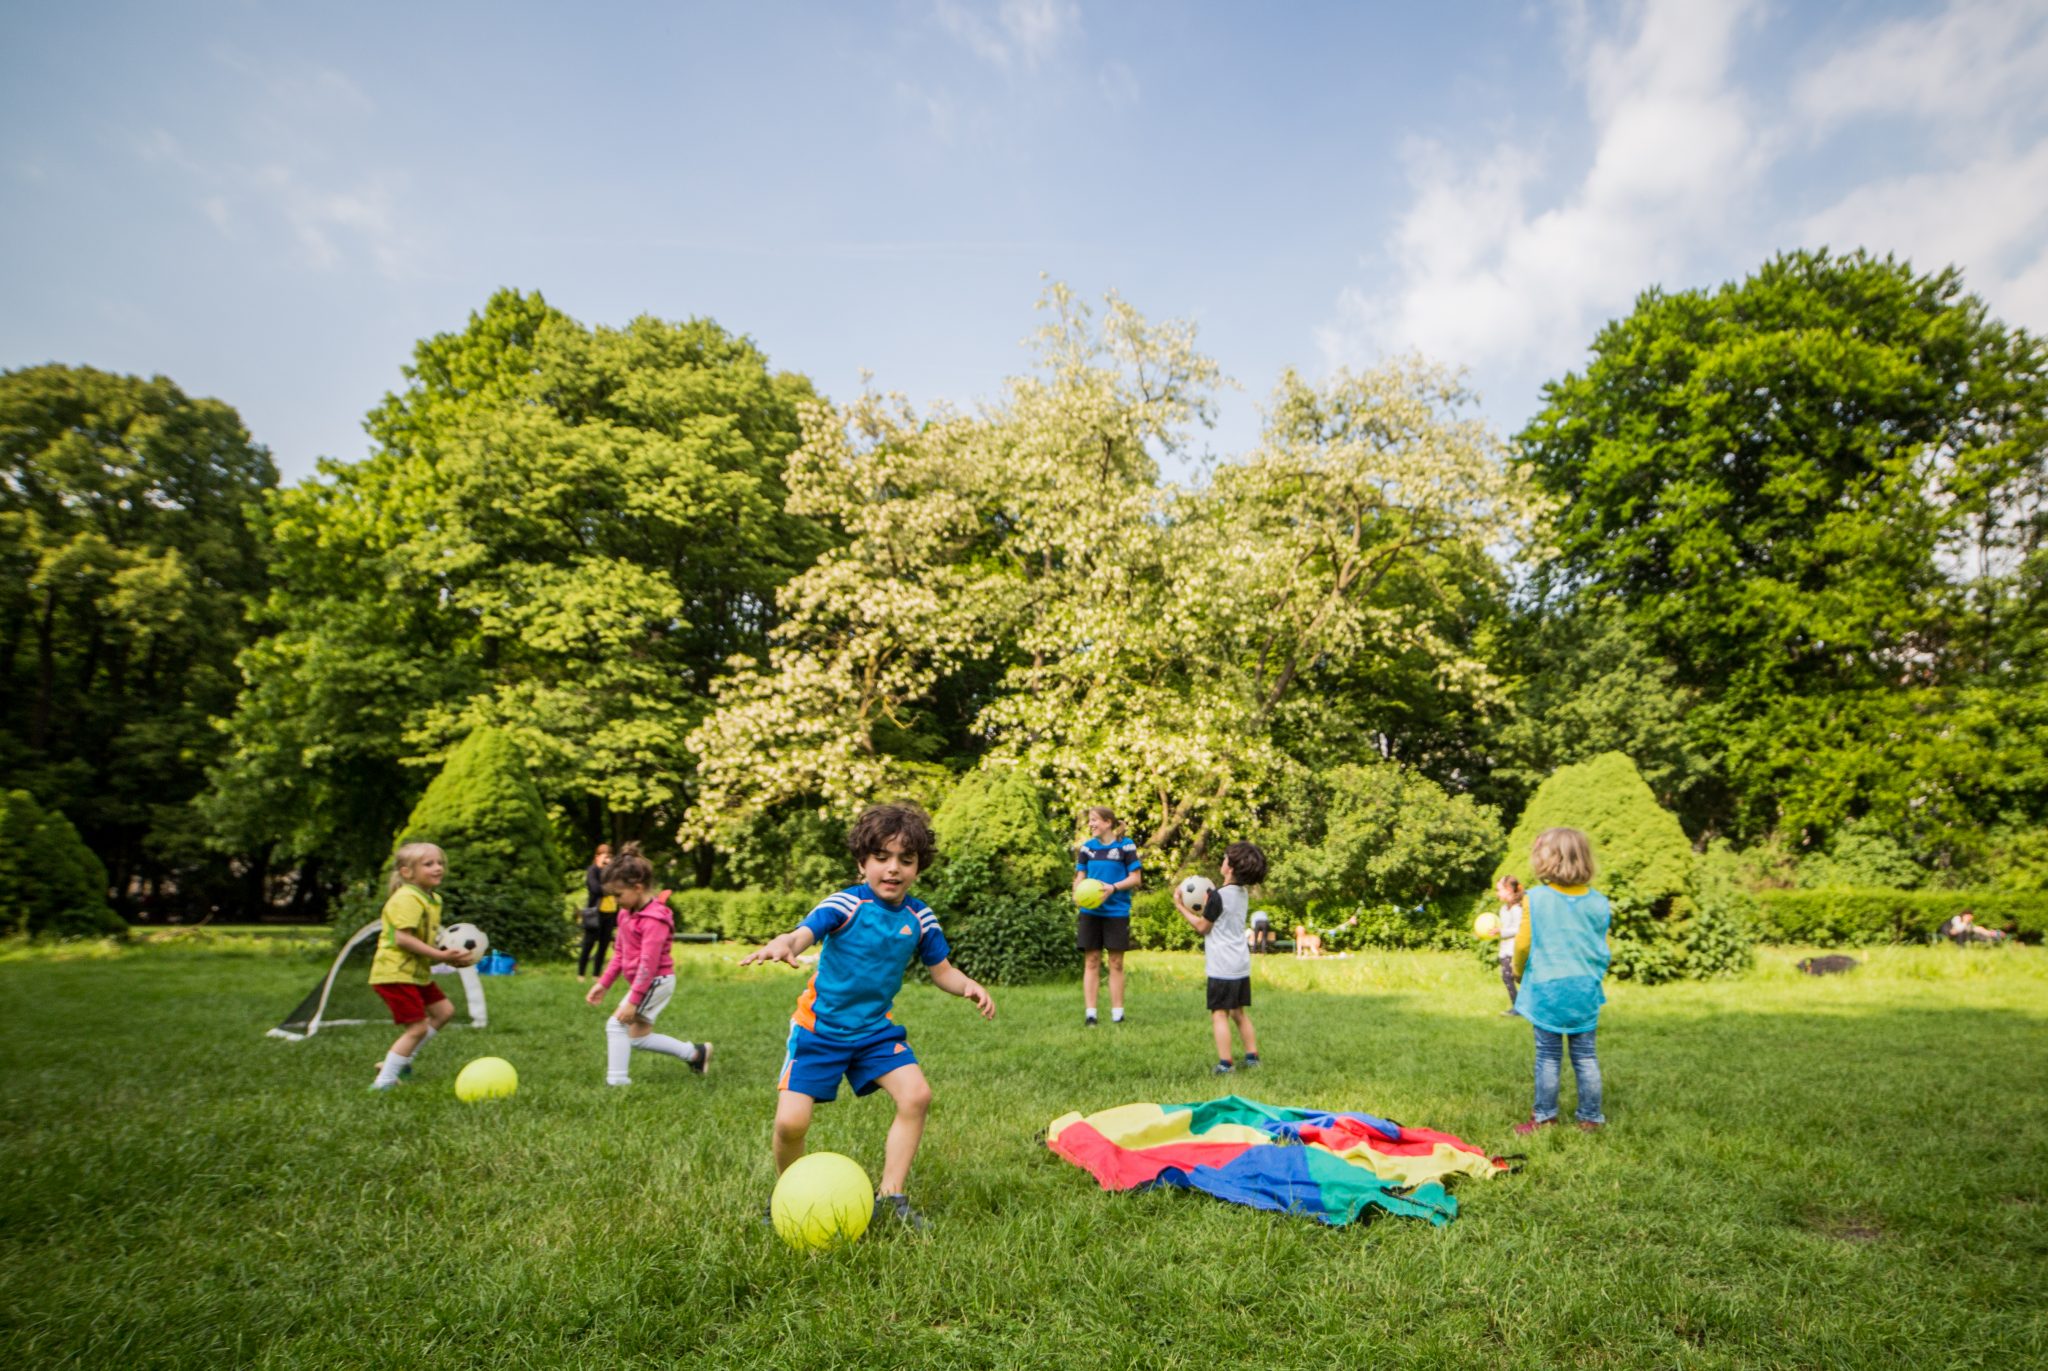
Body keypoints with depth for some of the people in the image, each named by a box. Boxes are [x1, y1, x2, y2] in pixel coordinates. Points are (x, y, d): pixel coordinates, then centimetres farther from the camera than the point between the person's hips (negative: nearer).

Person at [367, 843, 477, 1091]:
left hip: (417, 972, 10)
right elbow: (402, 938, -27)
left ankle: (401, 1059, 22)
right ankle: (383, 1082, 2)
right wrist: (439, 955, -26)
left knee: (444, 1011, 14)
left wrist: (450, 954, 2)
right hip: (395, 973, -10)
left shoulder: (434, 899, 12)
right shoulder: (407, 898, -20)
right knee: (417, 1027, -10)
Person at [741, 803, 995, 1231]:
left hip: (877, 1028, 4)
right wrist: (781, 944, -59)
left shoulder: (920, 918, -4)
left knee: (916, 1094, -14)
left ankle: (891, 1197, 5)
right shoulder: (845, 905, -18)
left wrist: (970, 986, -16)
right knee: (791, 1121, -11)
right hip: (820, 1027, -3)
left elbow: (942, 970, 6)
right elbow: (803, 933, -35)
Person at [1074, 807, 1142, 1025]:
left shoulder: (1125, 845, -3)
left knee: (1116, 963, 4)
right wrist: (1078, 891, -10)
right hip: (1090, 912, 3)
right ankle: (1089, 1014, 7)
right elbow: (1080, 877, 12)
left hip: (1117, 911, -2)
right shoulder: (1087, 847, 8)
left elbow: (1135, 878, -3)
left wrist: (1113, 887, -18)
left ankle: (1117, 1014, 13)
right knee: (1091, 961, 3)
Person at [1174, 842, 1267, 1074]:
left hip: (1223, 966, -8)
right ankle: (1252, 1057, 22)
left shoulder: (1218, 896, -17)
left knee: (1219, 1013, -3)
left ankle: (1225, 1064, -4)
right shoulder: (1244, 892, 8)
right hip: (1242, 964, 8)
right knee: (1239, 1012, 18)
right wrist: (1198, 908, 21)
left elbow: (1202, 926, -7)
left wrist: (1180, 907, 2)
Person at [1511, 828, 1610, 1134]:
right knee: (1586, 1056, 11)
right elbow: (1602, 949, 7)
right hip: (1585, 989, 3)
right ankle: (1590, 1117, 19)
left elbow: (1523, 943, -5)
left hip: (1546, 988, -3)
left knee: (1548, 1056, 6)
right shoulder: (1598, 902, -1)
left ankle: (1544, 1117, 14)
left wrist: (1519, 970, 15)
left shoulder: (1534, 899, -11)